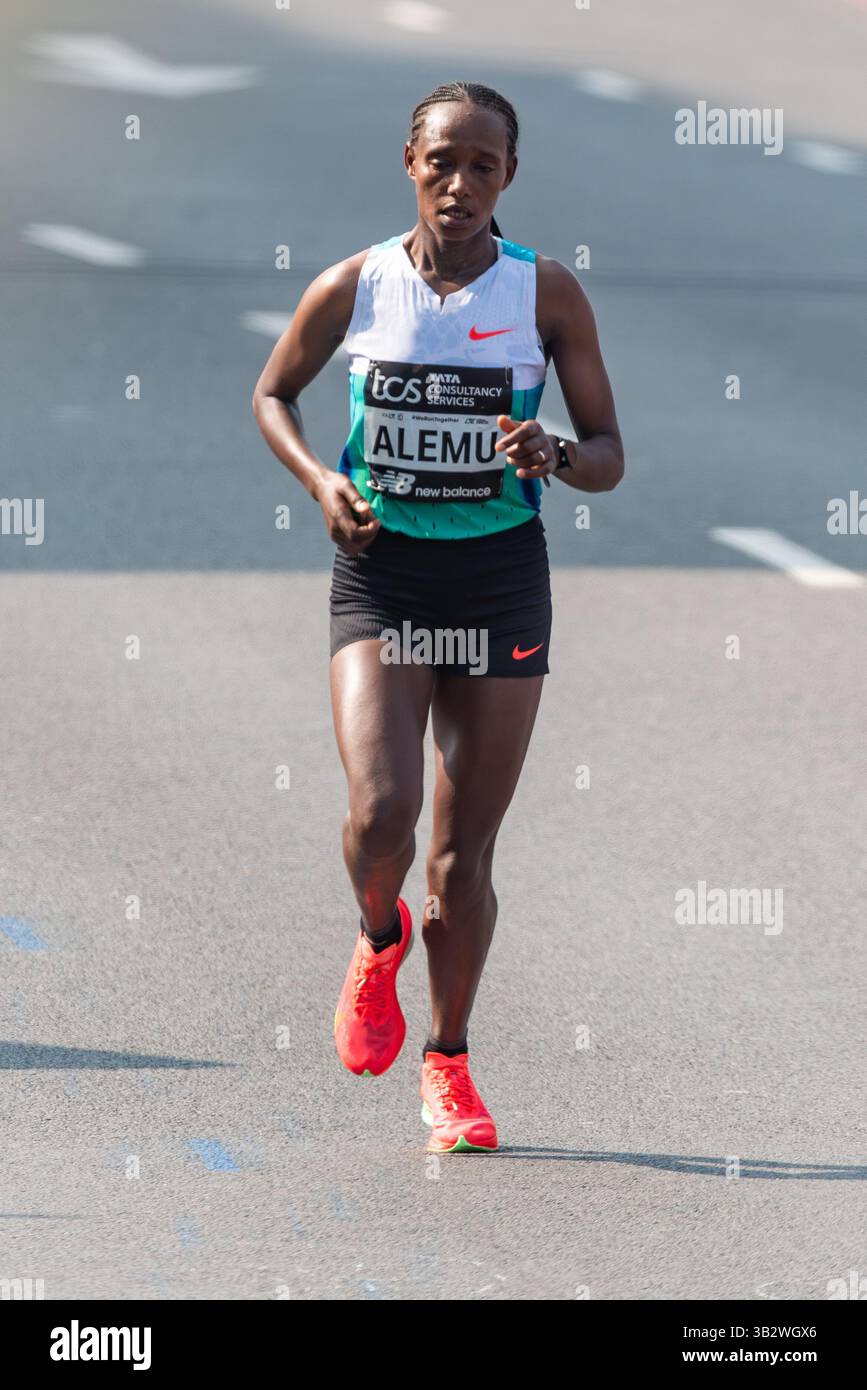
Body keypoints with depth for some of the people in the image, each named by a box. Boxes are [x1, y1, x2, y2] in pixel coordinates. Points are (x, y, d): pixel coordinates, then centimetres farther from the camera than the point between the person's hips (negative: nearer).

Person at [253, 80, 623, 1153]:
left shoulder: (546, 293, -3)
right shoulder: (352, 289, -2)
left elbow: (609, 456, 2)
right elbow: (272, 394, 15)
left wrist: (557, 456, -21)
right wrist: (319, 478, -4)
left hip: (500, 575, 1)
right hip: (381, 571, -1)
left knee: (466, 846, 4)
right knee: (381, 811, -19)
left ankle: (447, 1063, 22)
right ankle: (379, 941, 16)